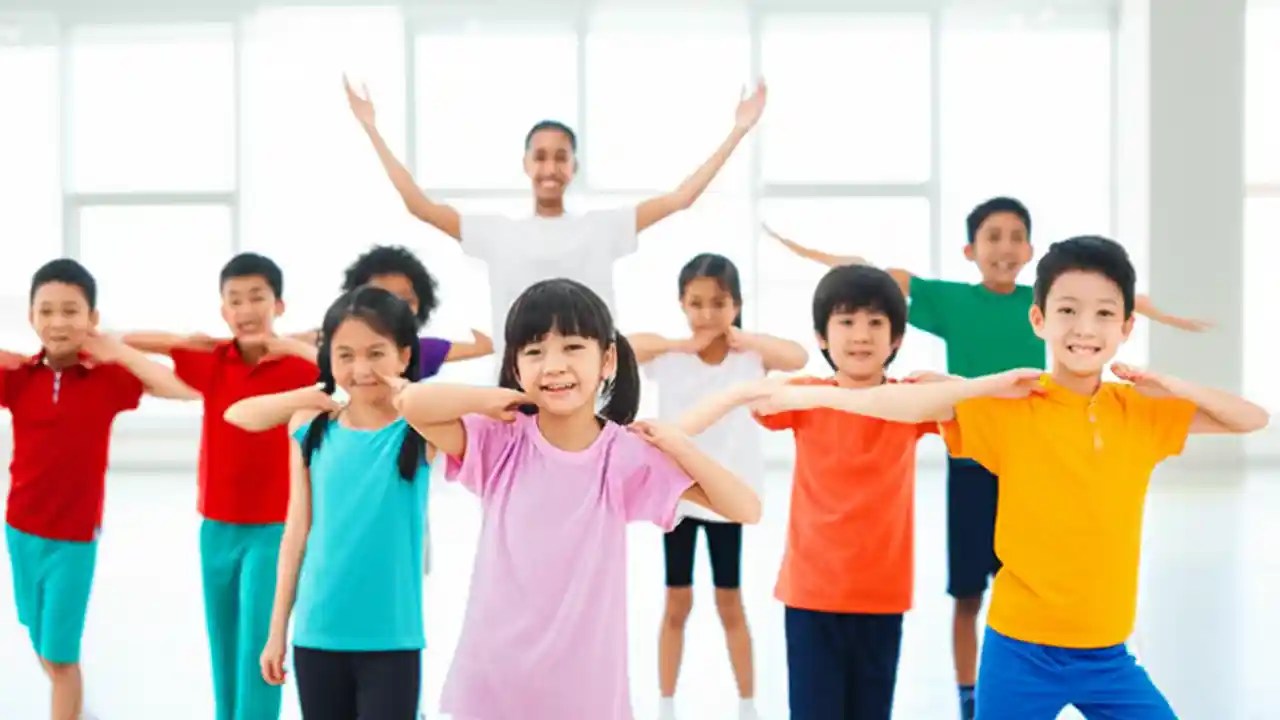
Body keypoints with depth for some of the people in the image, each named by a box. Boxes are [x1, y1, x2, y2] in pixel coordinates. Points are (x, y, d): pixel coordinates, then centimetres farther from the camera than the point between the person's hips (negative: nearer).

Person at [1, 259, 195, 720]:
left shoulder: (108, 377, -9)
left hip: (76, 534, -3)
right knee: (42, 645, 19)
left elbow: (186, 390, -19)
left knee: (61, 655, 1)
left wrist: (118, 352, -19)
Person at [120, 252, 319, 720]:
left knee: (258, 648, -8)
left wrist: (288, 344, -27)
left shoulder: (295, 365, -10)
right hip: (217, 527, 4)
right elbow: (126, 341, 4)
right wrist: (192, 339, -10)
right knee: (224, 648, 13)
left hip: (272, 529, -4)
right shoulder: (210, 361, 0)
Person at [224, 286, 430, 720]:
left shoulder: (418, 431, -5)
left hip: (391, 638, -3)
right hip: (317, 633, 3)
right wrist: (278, 629, 9)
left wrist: (403, 392, -10)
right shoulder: (315, 432, 3)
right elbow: (297, 534, 7)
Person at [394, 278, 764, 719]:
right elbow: (412, 402, -20)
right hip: (491, 681, 1)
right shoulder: (500, 443, -5)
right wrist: (499, 401, -11)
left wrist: (678, 445, -15)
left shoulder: (628, 455, -7)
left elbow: (745, 510, -7)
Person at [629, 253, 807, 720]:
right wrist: (681, 344, -21)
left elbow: (798, 358, -25)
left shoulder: (750, 354, -6)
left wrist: (743, 338, -17)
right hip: (676, 492, 0)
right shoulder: (668, 354, -7)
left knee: (730, 602, 12)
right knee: (677, 603, 11)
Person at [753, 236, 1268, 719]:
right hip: (1021, 649, -4)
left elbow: (1254, 419, 9)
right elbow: (894, 405, -17)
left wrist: (1174, 387, -4)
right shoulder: (1008, 408, -10)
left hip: (1107, 652, 4)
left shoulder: (1145, 411, 3)